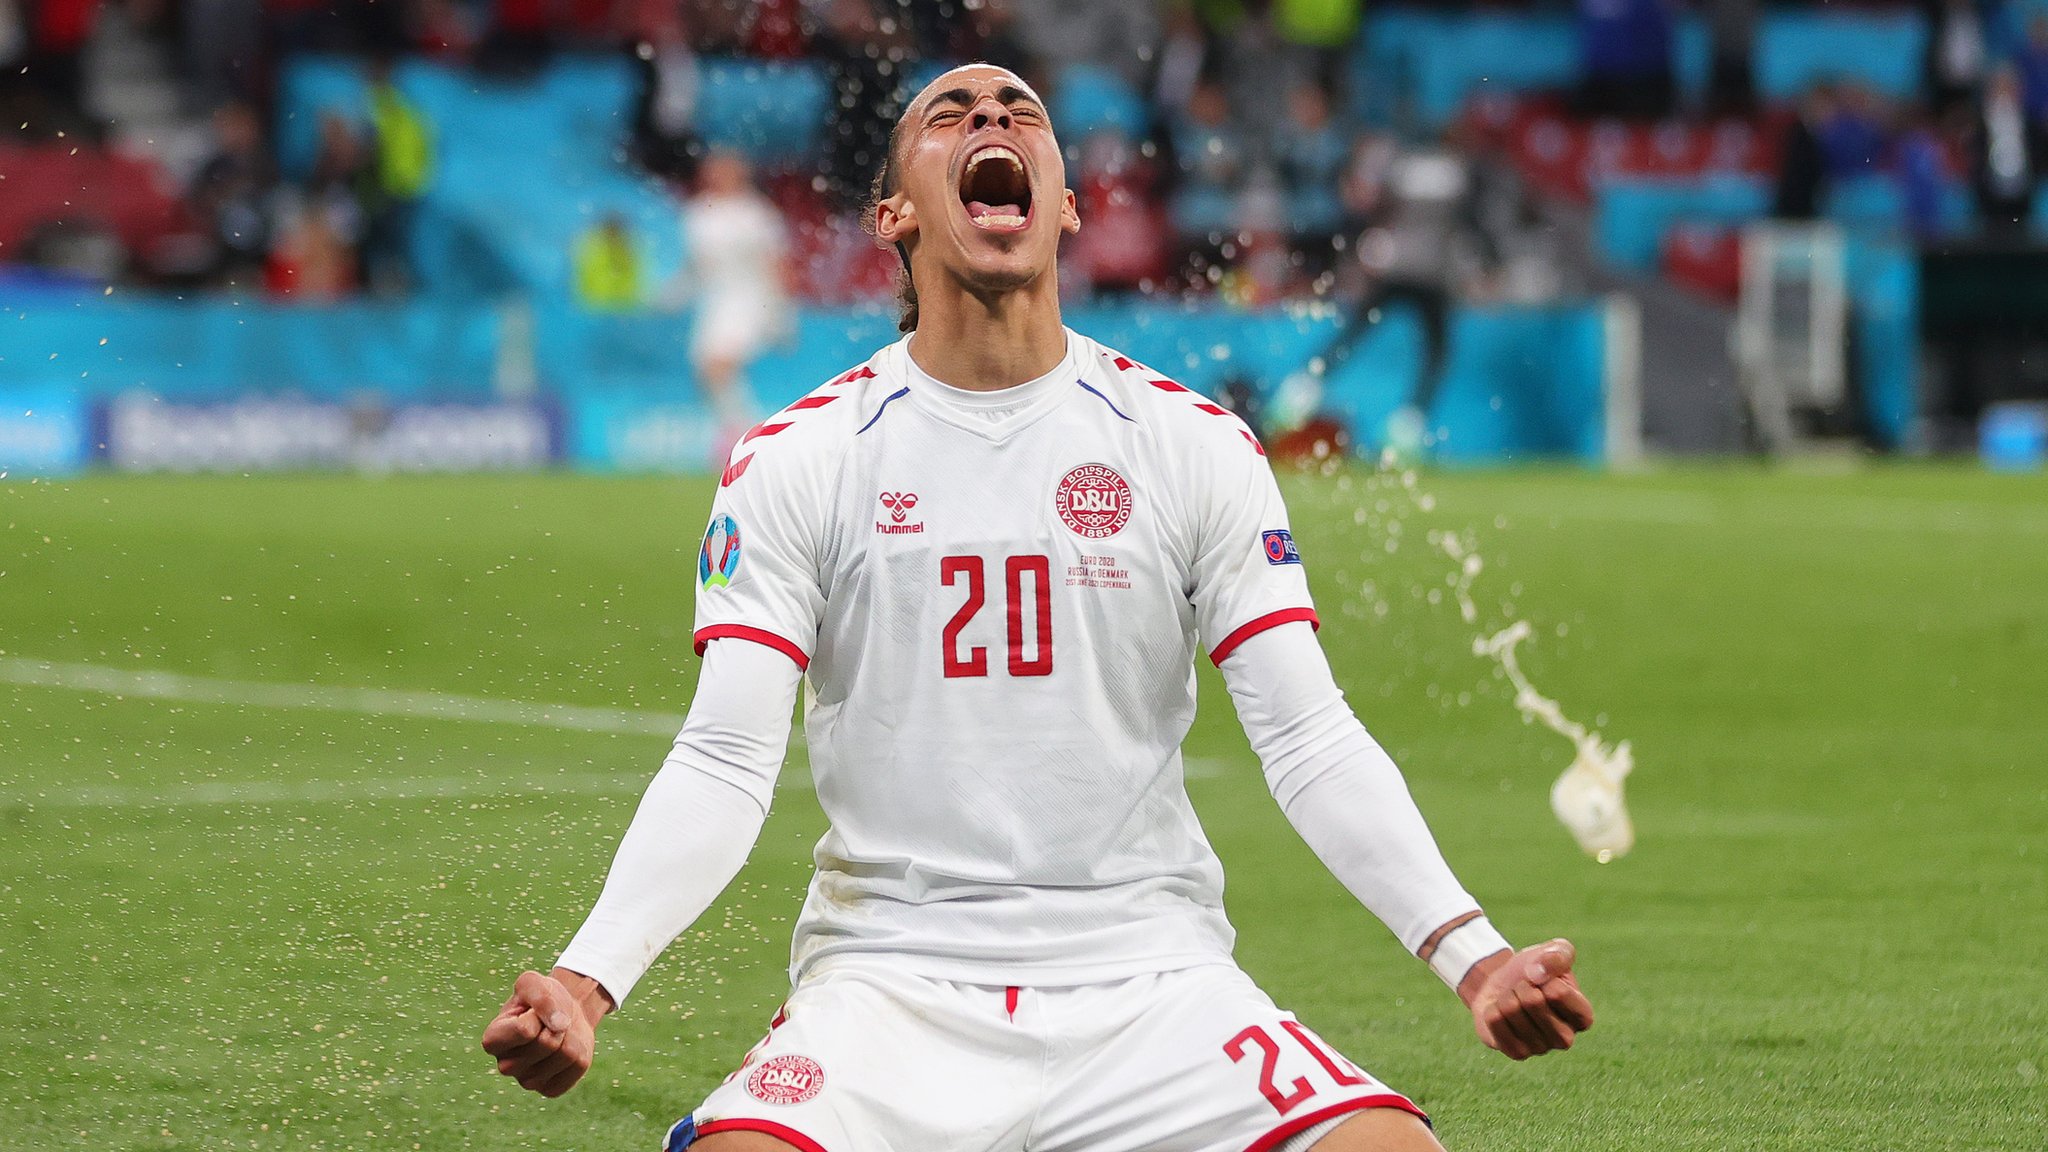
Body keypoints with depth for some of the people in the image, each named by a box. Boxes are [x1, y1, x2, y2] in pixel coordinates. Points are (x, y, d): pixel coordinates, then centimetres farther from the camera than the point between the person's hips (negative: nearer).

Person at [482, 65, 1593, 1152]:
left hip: (1155, 984, 1)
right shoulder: (795, 458, 3)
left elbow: (1311, 740, 2)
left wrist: (1468, 949, -12)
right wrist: (586, 977, -18)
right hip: (888, 980, -1)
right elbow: (723, 763, -2)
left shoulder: (1197, 446, 6)